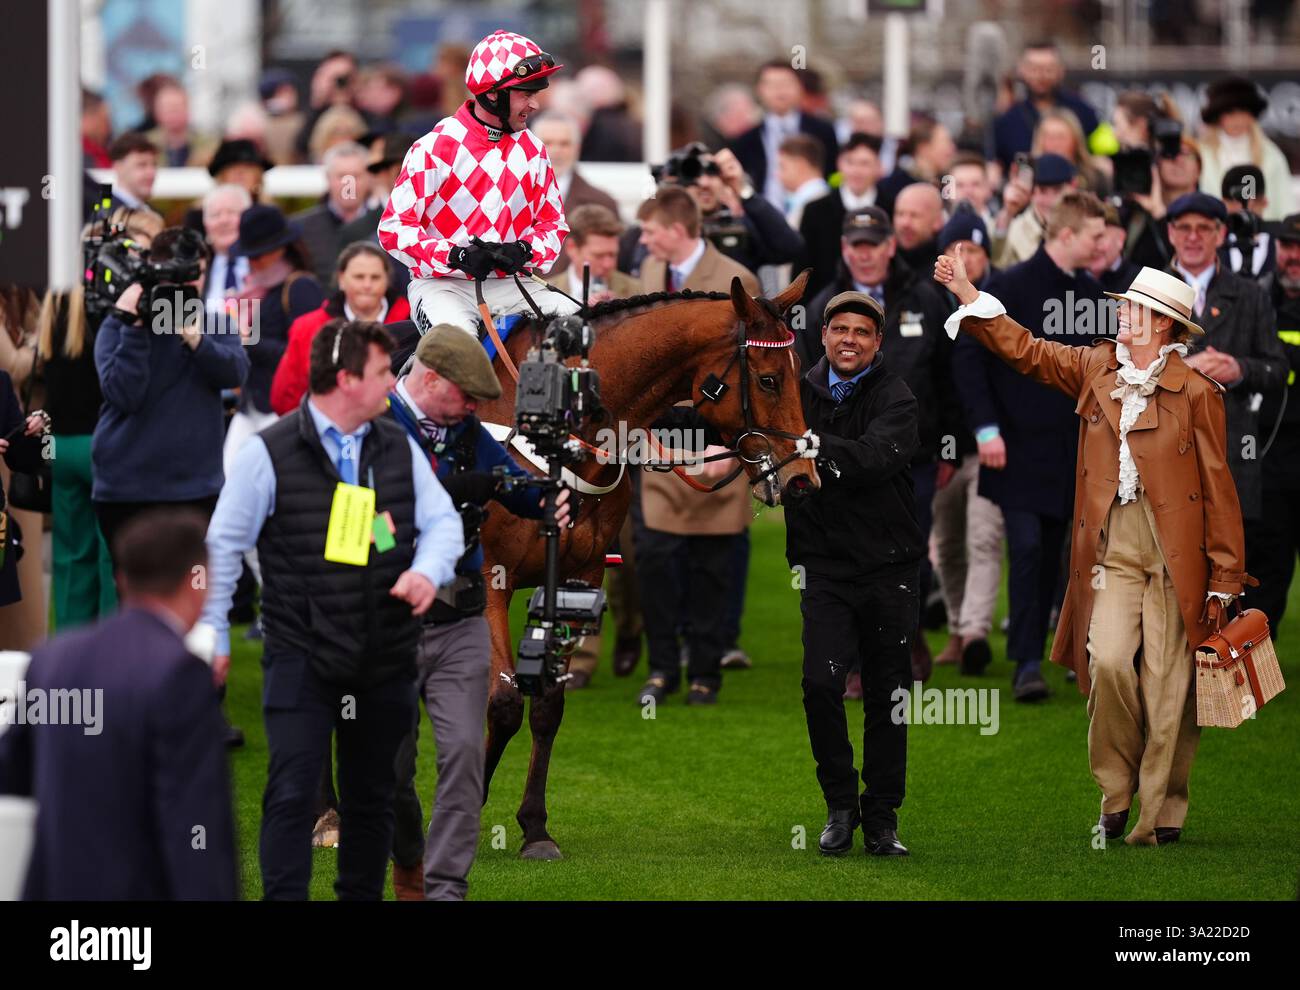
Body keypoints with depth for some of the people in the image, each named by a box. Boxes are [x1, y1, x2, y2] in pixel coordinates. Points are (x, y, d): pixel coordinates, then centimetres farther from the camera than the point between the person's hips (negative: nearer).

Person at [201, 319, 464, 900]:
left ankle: (362, 900, 26)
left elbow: (442, 520, 10)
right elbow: (223, 546, -1)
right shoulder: (270, 453, -7)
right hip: (301, 657, -5)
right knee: (292, 794, -11)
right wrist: (212, 635, 0)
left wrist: (428, 570, -12)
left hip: (385, 660, 5)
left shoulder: (399, 448, 7)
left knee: (372, 797, 14)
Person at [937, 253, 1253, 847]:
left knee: (1166, 684, -2)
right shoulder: (1096, 370, 9)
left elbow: (1218, 488, -1)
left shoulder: (1196, 394, -3)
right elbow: (1026, 350, 20)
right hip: (1114, 548, 3)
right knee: (1108, 662, -14)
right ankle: (1116, 792, 4)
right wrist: (968, 295, 15)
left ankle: (1161, 812, 9)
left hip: (1176, 557, -3)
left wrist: (1224, 578, -2)